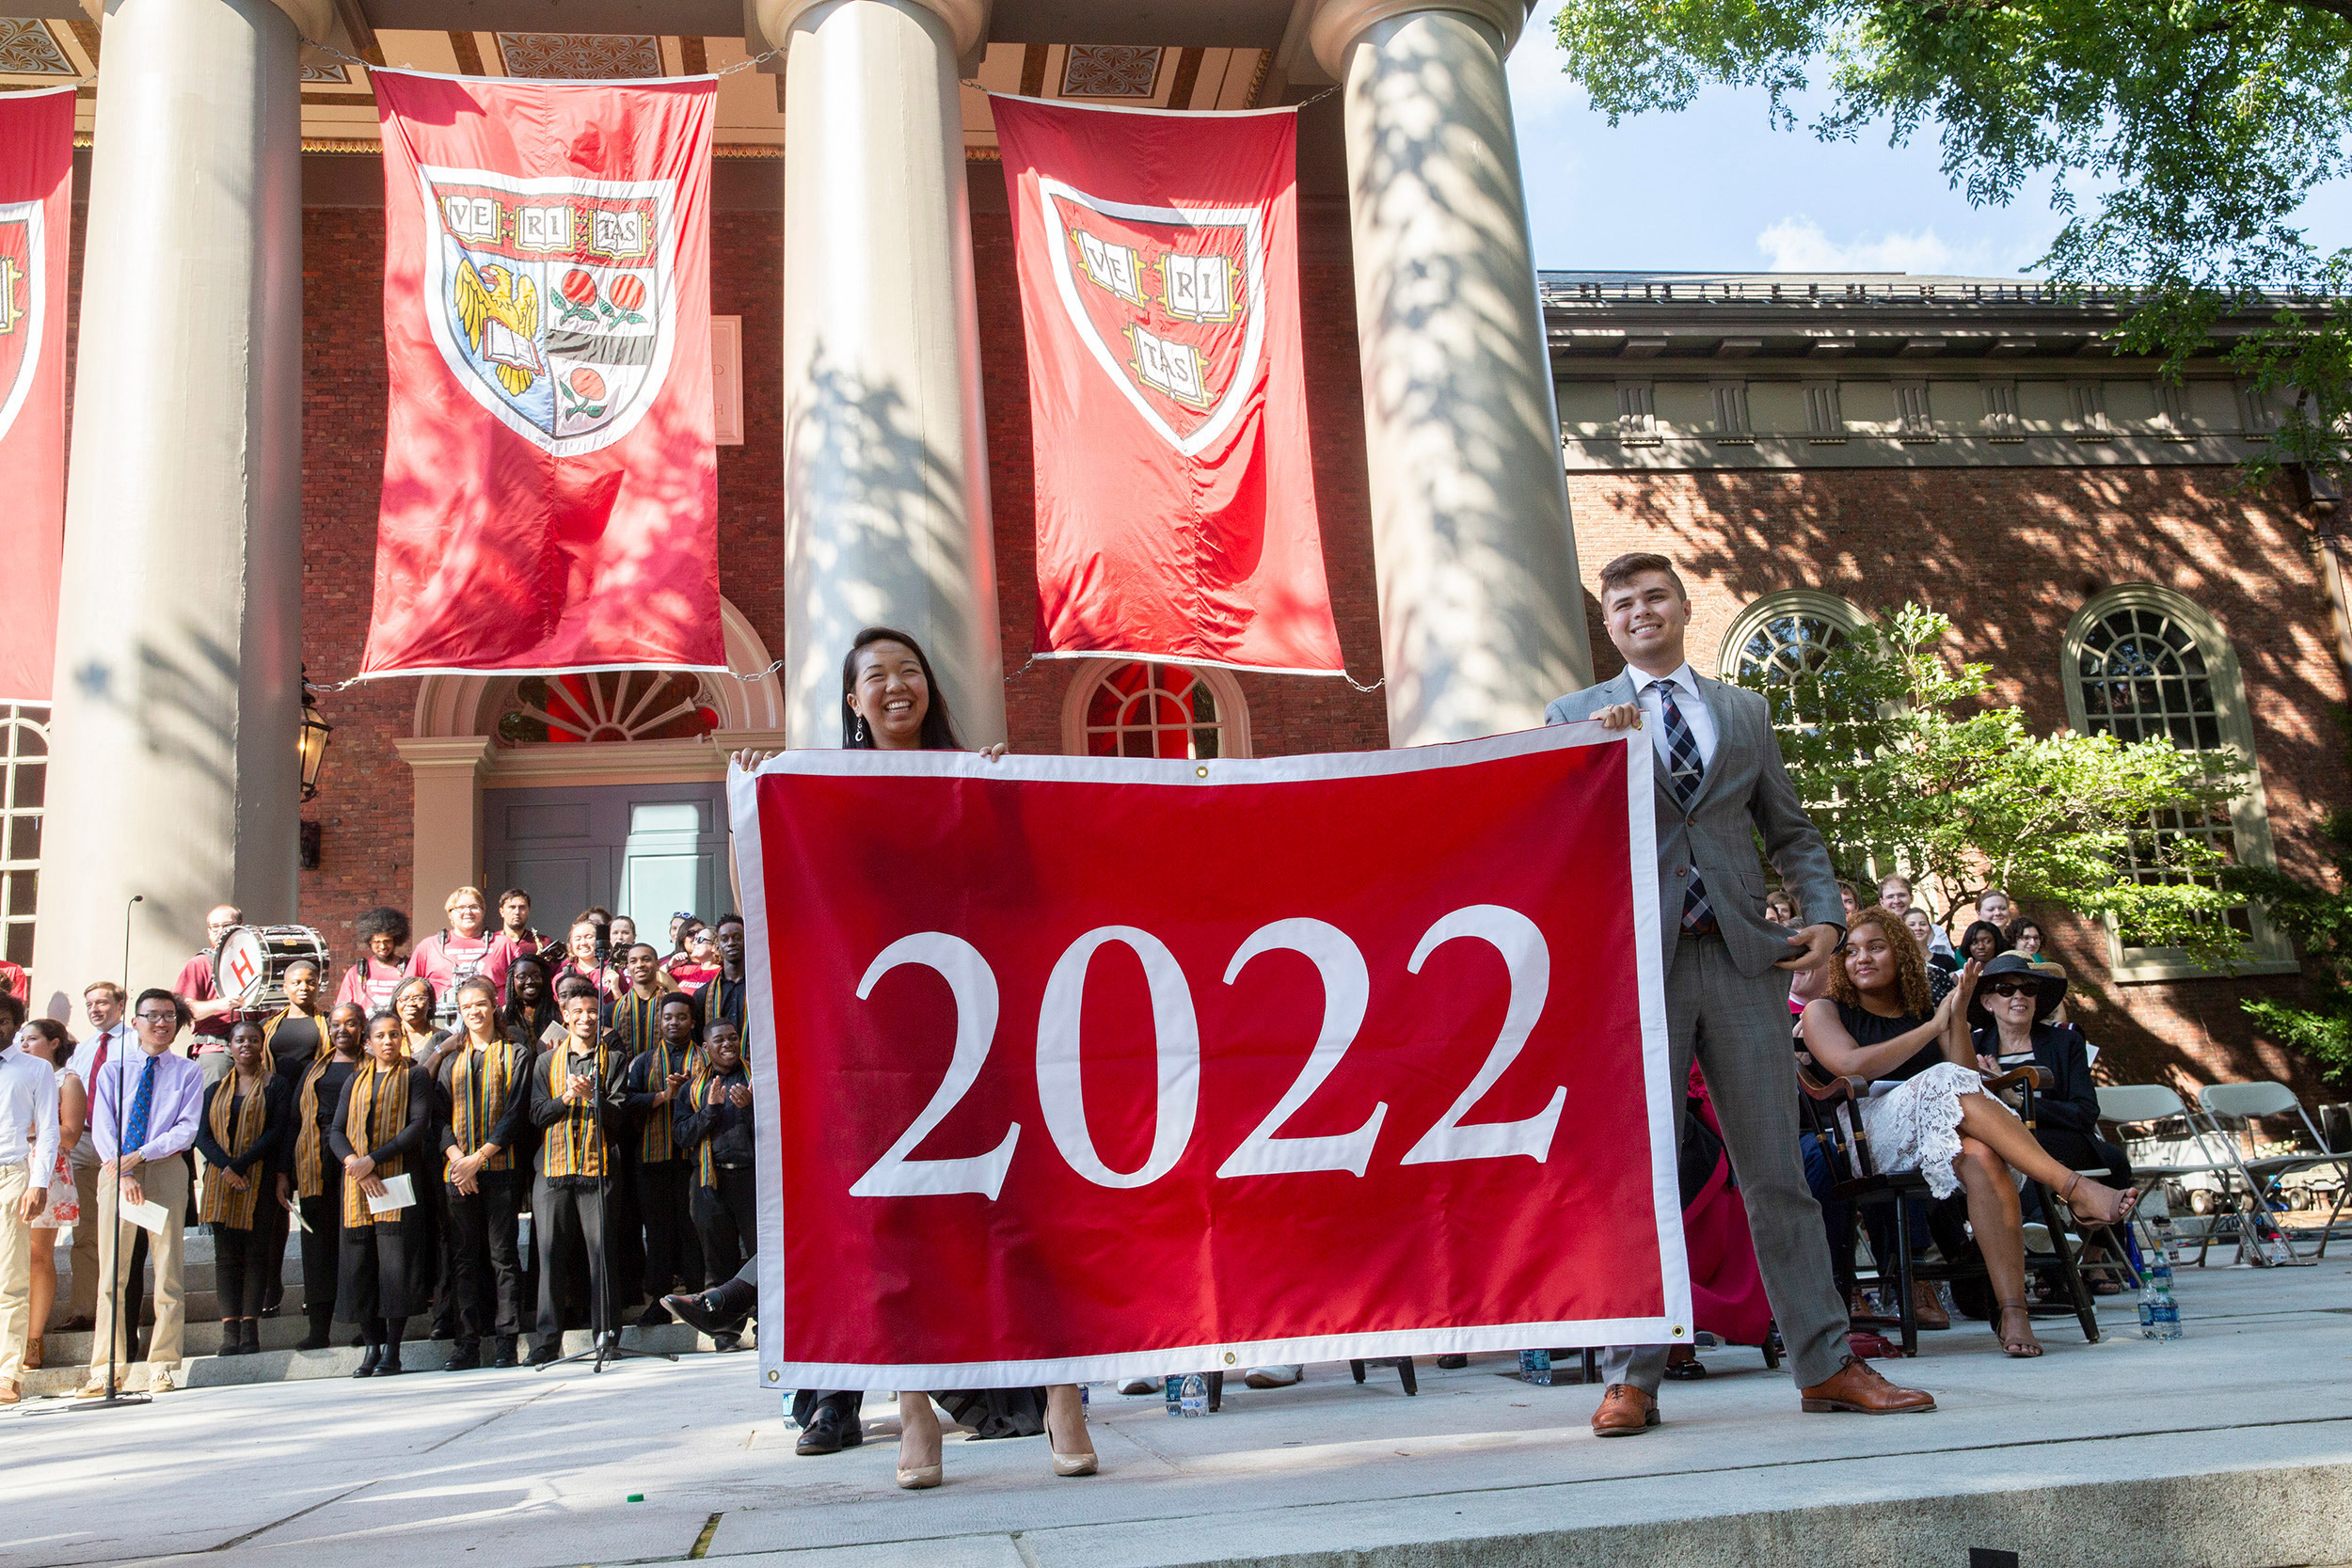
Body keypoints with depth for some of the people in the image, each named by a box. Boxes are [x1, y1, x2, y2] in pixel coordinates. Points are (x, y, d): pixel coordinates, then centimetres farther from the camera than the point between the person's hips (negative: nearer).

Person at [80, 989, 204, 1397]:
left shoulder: (188, 1072, 8)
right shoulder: (113, 1071, 13)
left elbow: (187, 1128, -2)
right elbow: (102, 1127, 3)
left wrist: (140, 1155, -15)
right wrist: (122, 1172, -12)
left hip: (166, 1169, -1)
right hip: (116, 1171, 1)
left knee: (168, 1267, -3)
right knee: (112, 1269, 0)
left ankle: (162, 1367, 1)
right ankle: (106, 1368, 5)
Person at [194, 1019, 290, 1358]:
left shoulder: (277, 1086, 7)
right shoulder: (216, 1091, 17)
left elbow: (277, 1132, -4)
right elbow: (203, 1135, 6)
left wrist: (241, 1164, -14)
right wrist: (225, 1166, -13)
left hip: (260, 1180, -3)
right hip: (221, 1182, 3)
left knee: (256, 1252, -5)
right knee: (226, 1255, -1)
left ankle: (250, 1330, -4)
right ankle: (230, 1331, -2)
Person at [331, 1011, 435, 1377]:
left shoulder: (415, 1075, 7)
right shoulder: (356, 1081, 19)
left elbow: (418, 1126, -5)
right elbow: (335, 1131, 9)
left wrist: (373, 1159, -13)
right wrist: (355, 1164, -9)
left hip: (398, 1178, -4)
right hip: (357, 1183, 4)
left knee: (395, 1261, -9)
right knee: (359, 1263, 1)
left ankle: (392, 1352, -4)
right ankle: (372, 1347, 8)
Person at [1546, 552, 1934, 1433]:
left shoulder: (1744, 712, 19)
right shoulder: (1577, 716, 12)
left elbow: (1789, 829, 19)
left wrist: (1824, 913, 3)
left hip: (1741, 961, 2)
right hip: (1635, 962, -2)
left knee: (1776, 1170, 4)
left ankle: (1827, 1365, 12)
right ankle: (1632, 1378, 6)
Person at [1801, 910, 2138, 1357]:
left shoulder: (1928, 1013, 25)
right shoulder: (1824, 1012, 15)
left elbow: (1971, 1078, 9)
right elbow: (1852, 1065, -7)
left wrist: (1958, 1014, -2)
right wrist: (1933, 1027, 0)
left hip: (1938, 1140, 3)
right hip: (1865, 1143, -3)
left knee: (1981, 1155, -34)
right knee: (1946, 1083, -31)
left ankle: (2012, 1310, -46)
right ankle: (2075, 1189, -39)